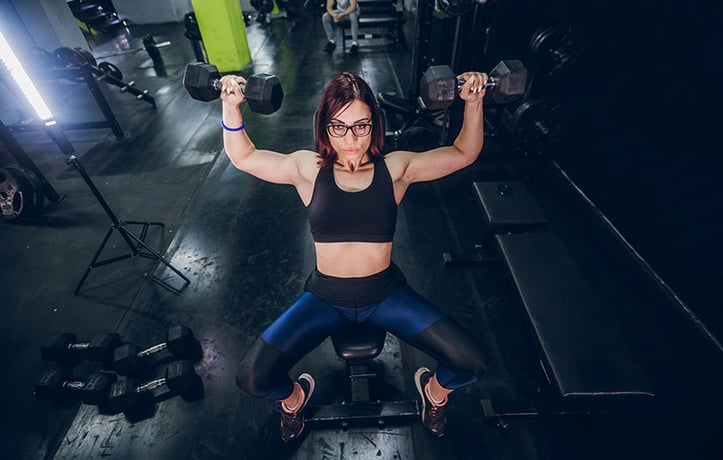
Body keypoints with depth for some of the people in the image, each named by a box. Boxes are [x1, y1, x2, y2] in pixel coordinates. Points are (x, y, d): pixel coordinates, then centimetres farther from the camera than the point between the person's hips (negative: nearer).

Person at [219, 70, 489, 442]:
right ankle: (293, 397, 26)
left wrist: (473, 103, -8)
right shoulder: (308, 169, -3)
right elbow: (242, 156, 7)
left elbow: (464, 153, 5)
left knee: (470, 364, -14)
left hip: (386, 294, 0)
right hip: (325, 297, 1)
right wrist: (231, 107, -7)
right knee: (252, 377, -14)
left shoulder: (395, 168, -4)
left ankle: (435, 390, 26)